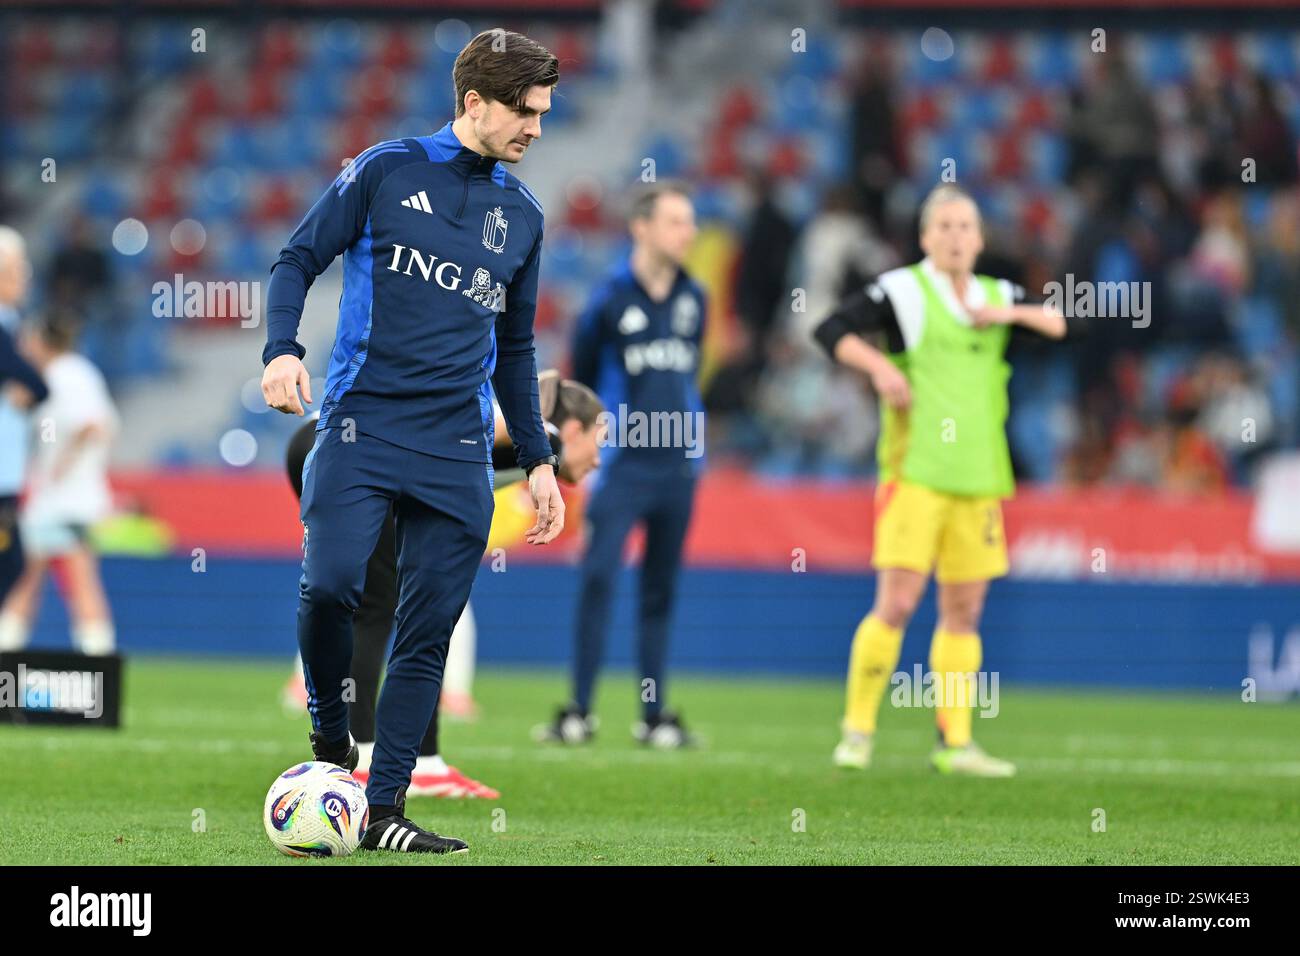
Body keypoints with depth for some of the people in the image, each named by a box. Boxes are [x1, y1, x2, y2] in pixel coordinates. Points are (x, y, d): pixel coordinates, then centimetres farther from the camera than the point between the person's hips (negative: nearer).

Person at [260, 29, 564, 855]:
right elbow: (299, 260, 4)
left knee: (429, 633, -1)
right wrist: (282, 349, -14)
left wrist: (538, 460, 20)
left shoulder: (523, 214, 16)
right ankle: (331, 737, 6)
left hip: (457, 453, 4)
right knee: (329, 584, -21)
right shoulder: (388, 171, 3)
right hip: (362, 426, -4)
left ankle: (385, 810, 4)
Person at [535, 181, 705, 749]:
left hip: (678, 466, 4)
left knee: (661, 590, 9)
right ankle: (579, 712, -9)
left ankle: (654, 717, 14)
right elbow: (580, 381, 4)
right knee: (598, 578, -13)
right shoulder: (611, 300, -6)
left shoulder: (693, 299, 7)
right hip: (622, 464, -4)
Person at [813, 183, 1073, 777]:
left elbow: (1060, 326, 10)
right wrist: (879, 367, -20)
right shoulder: (902, 290, -1)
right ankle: (857, 731, -2)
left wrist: (1012, 313, -6)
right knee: (897, 603, -12)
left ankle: (955, 743, 11)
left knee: (964, 612, 6)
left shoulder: (998, 298, 15)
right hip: (916, 475, -5)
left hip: (978, 481, 5)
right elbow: (831, 331, -6)